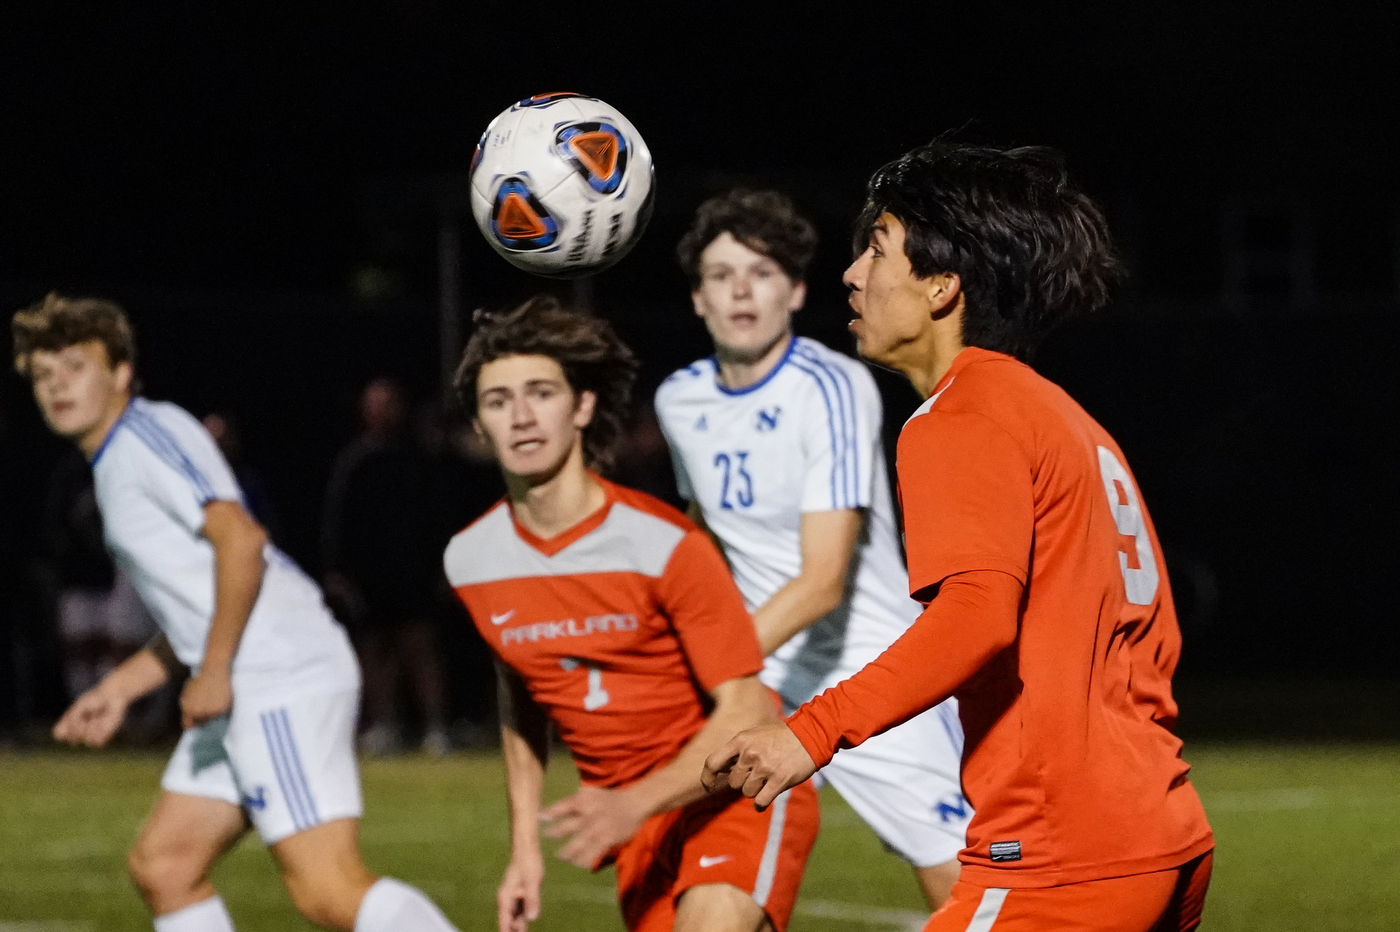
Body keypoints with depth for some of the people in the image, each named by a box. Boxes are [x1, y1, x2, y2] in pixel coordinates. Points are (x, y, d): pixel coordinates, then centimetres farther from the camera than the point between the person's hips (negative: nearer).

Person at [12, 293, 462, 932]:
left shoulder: (146, 435, -6)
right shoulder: (116, 465, 24)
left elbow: (240, 539, -19)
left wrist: (215, 672, -18)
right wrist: (120, 688, 26)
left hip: (283, 679, -11)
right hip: (246, 690, 11)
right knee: (161, 864, 11)